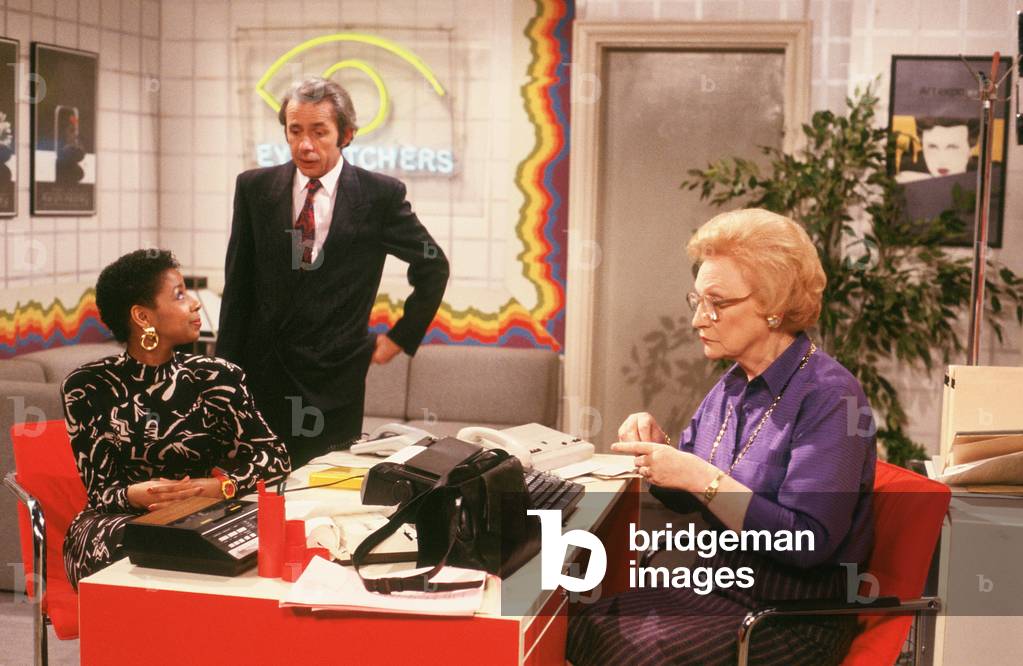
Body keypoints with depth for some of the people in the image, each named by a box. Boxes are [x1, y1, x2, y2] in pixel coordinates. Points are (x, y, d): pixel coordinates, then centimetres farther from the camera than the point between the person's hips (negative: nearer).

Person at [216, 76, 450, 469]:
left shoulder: (380, 195, -4)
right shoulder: (254, 188, 3)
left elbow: (434, 267, 8)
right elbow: (238, 286, 6)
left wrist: (401, 337, 6)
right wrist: (226, 373, 5)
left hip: (335, 378, -1)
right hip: (261, 374, 2)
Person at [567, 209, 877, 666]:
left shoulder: (829, 397, -17)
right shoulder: (734, 385, 7)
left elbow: (809, 543, -25)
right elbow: (686, 500, 17)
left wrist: (702, 478, -27)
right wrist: (657, 448, -4)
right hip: (718, 589, 7)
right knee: (583, 629, -12)